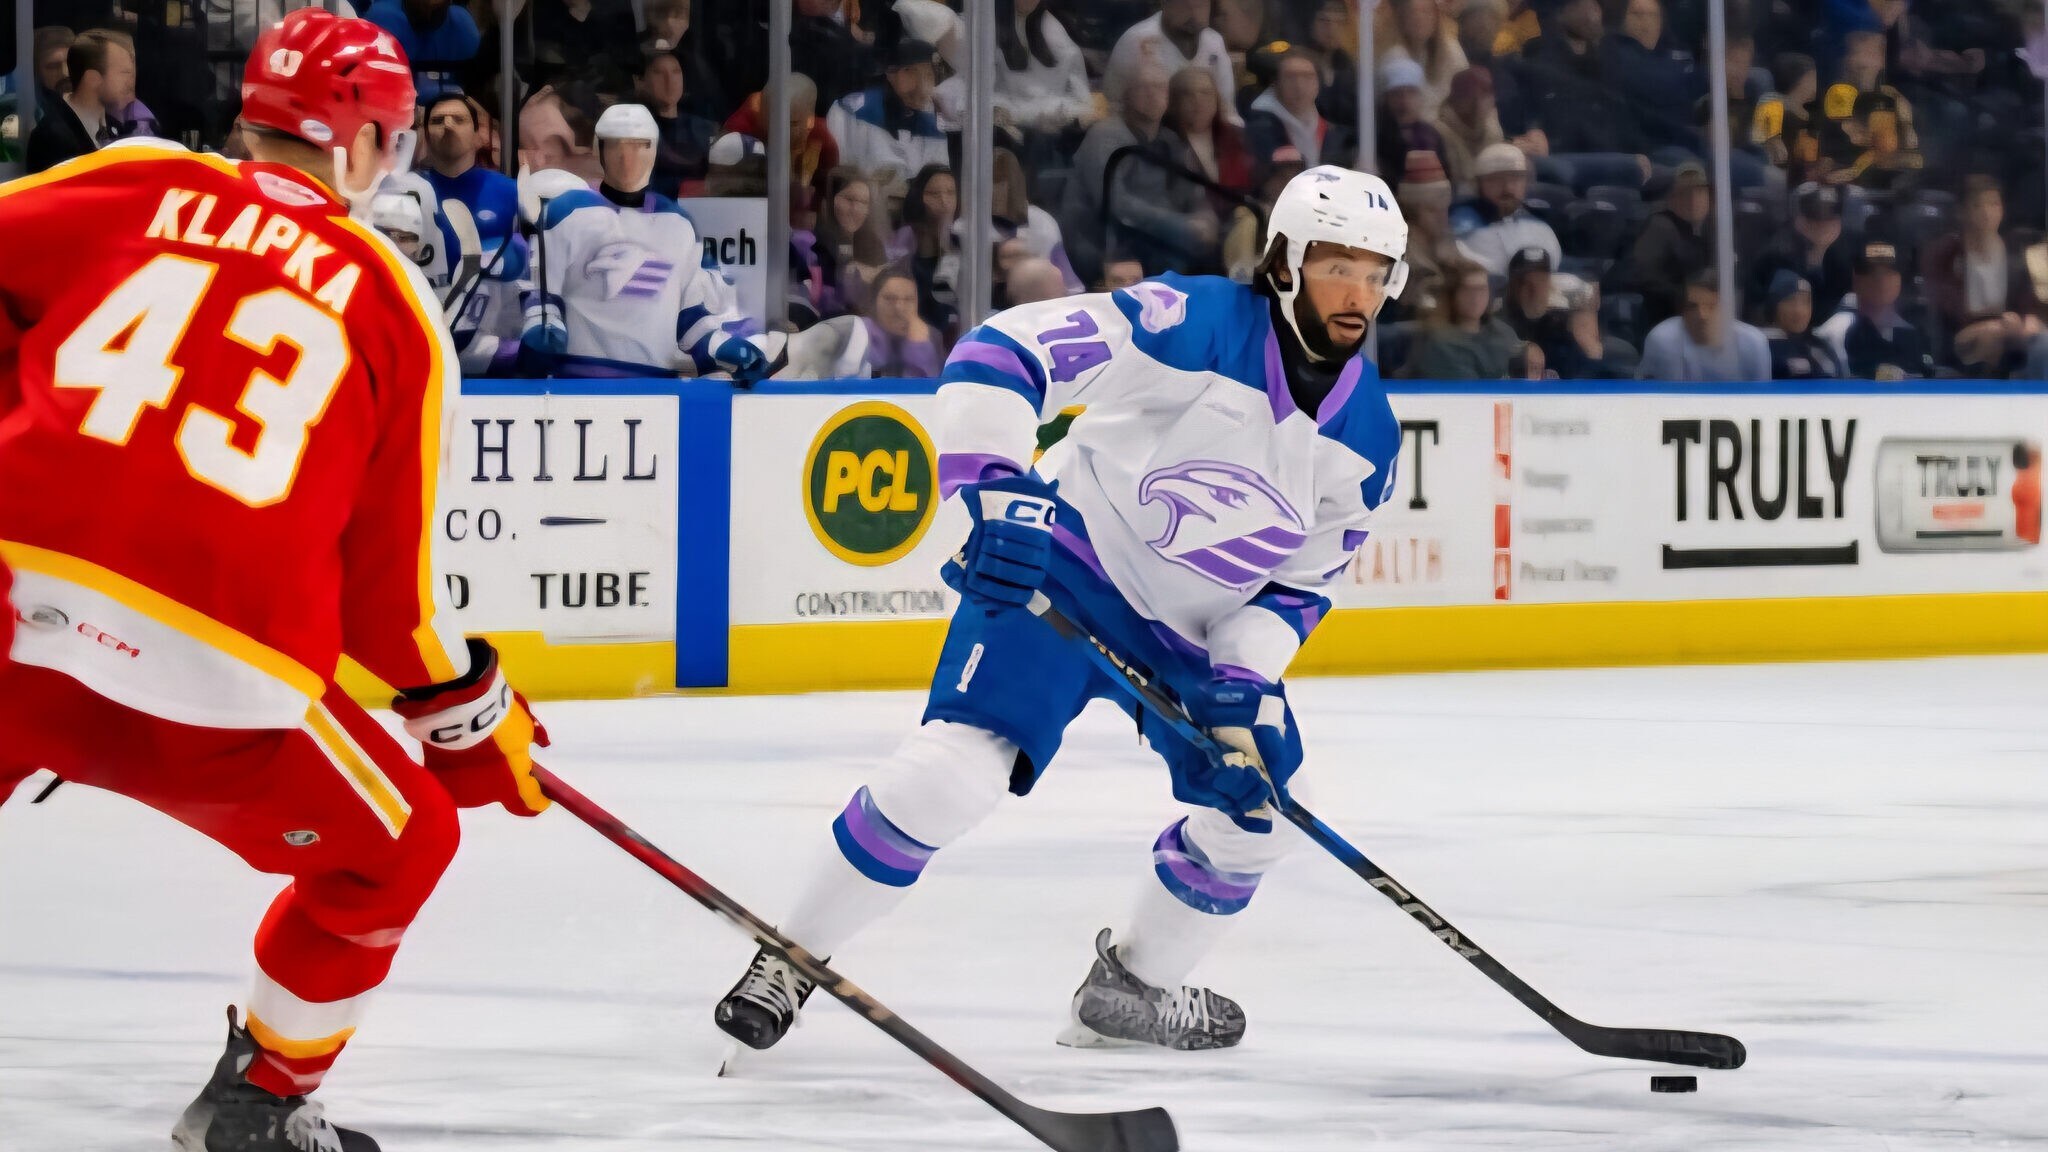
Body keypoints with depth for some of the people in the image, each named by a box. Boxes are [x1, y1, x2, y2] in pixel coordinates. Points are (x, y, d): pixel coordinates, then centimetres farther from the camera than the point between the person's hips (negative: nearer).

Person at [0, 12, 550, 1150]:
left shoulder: (132, 186, 12)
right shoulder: (398, 310, 11)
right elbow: (385, 576, 12)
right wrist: (470, 710, 28)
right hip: (216, 674, -2)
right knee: (399, 844, 25)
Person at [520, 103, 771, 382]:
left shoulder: (678, 223, 16)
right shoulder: (568, 213, 3)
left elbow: (694, 310, 18)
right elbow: (540, 291, 3)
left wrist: (728, 349, 1)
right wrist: (539, 332, -16)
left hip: (657, 381, 4)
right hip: (579, 380, -4)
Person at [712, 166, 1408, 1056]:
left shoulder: (1368, 436, -1)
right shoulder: (1198, 324, -20)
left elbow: (1300, 581, 5)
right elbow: (1004, 352, -24)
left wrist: (1248, 680, -11)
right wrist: (995, 490, -35)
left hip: (1192, 629, 7)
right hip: (1066, 563, -7)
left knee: (1257, 805, 3)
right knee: (960, 764, -23)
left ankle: (1130, 985, 26)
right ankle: (790, 957, -9)